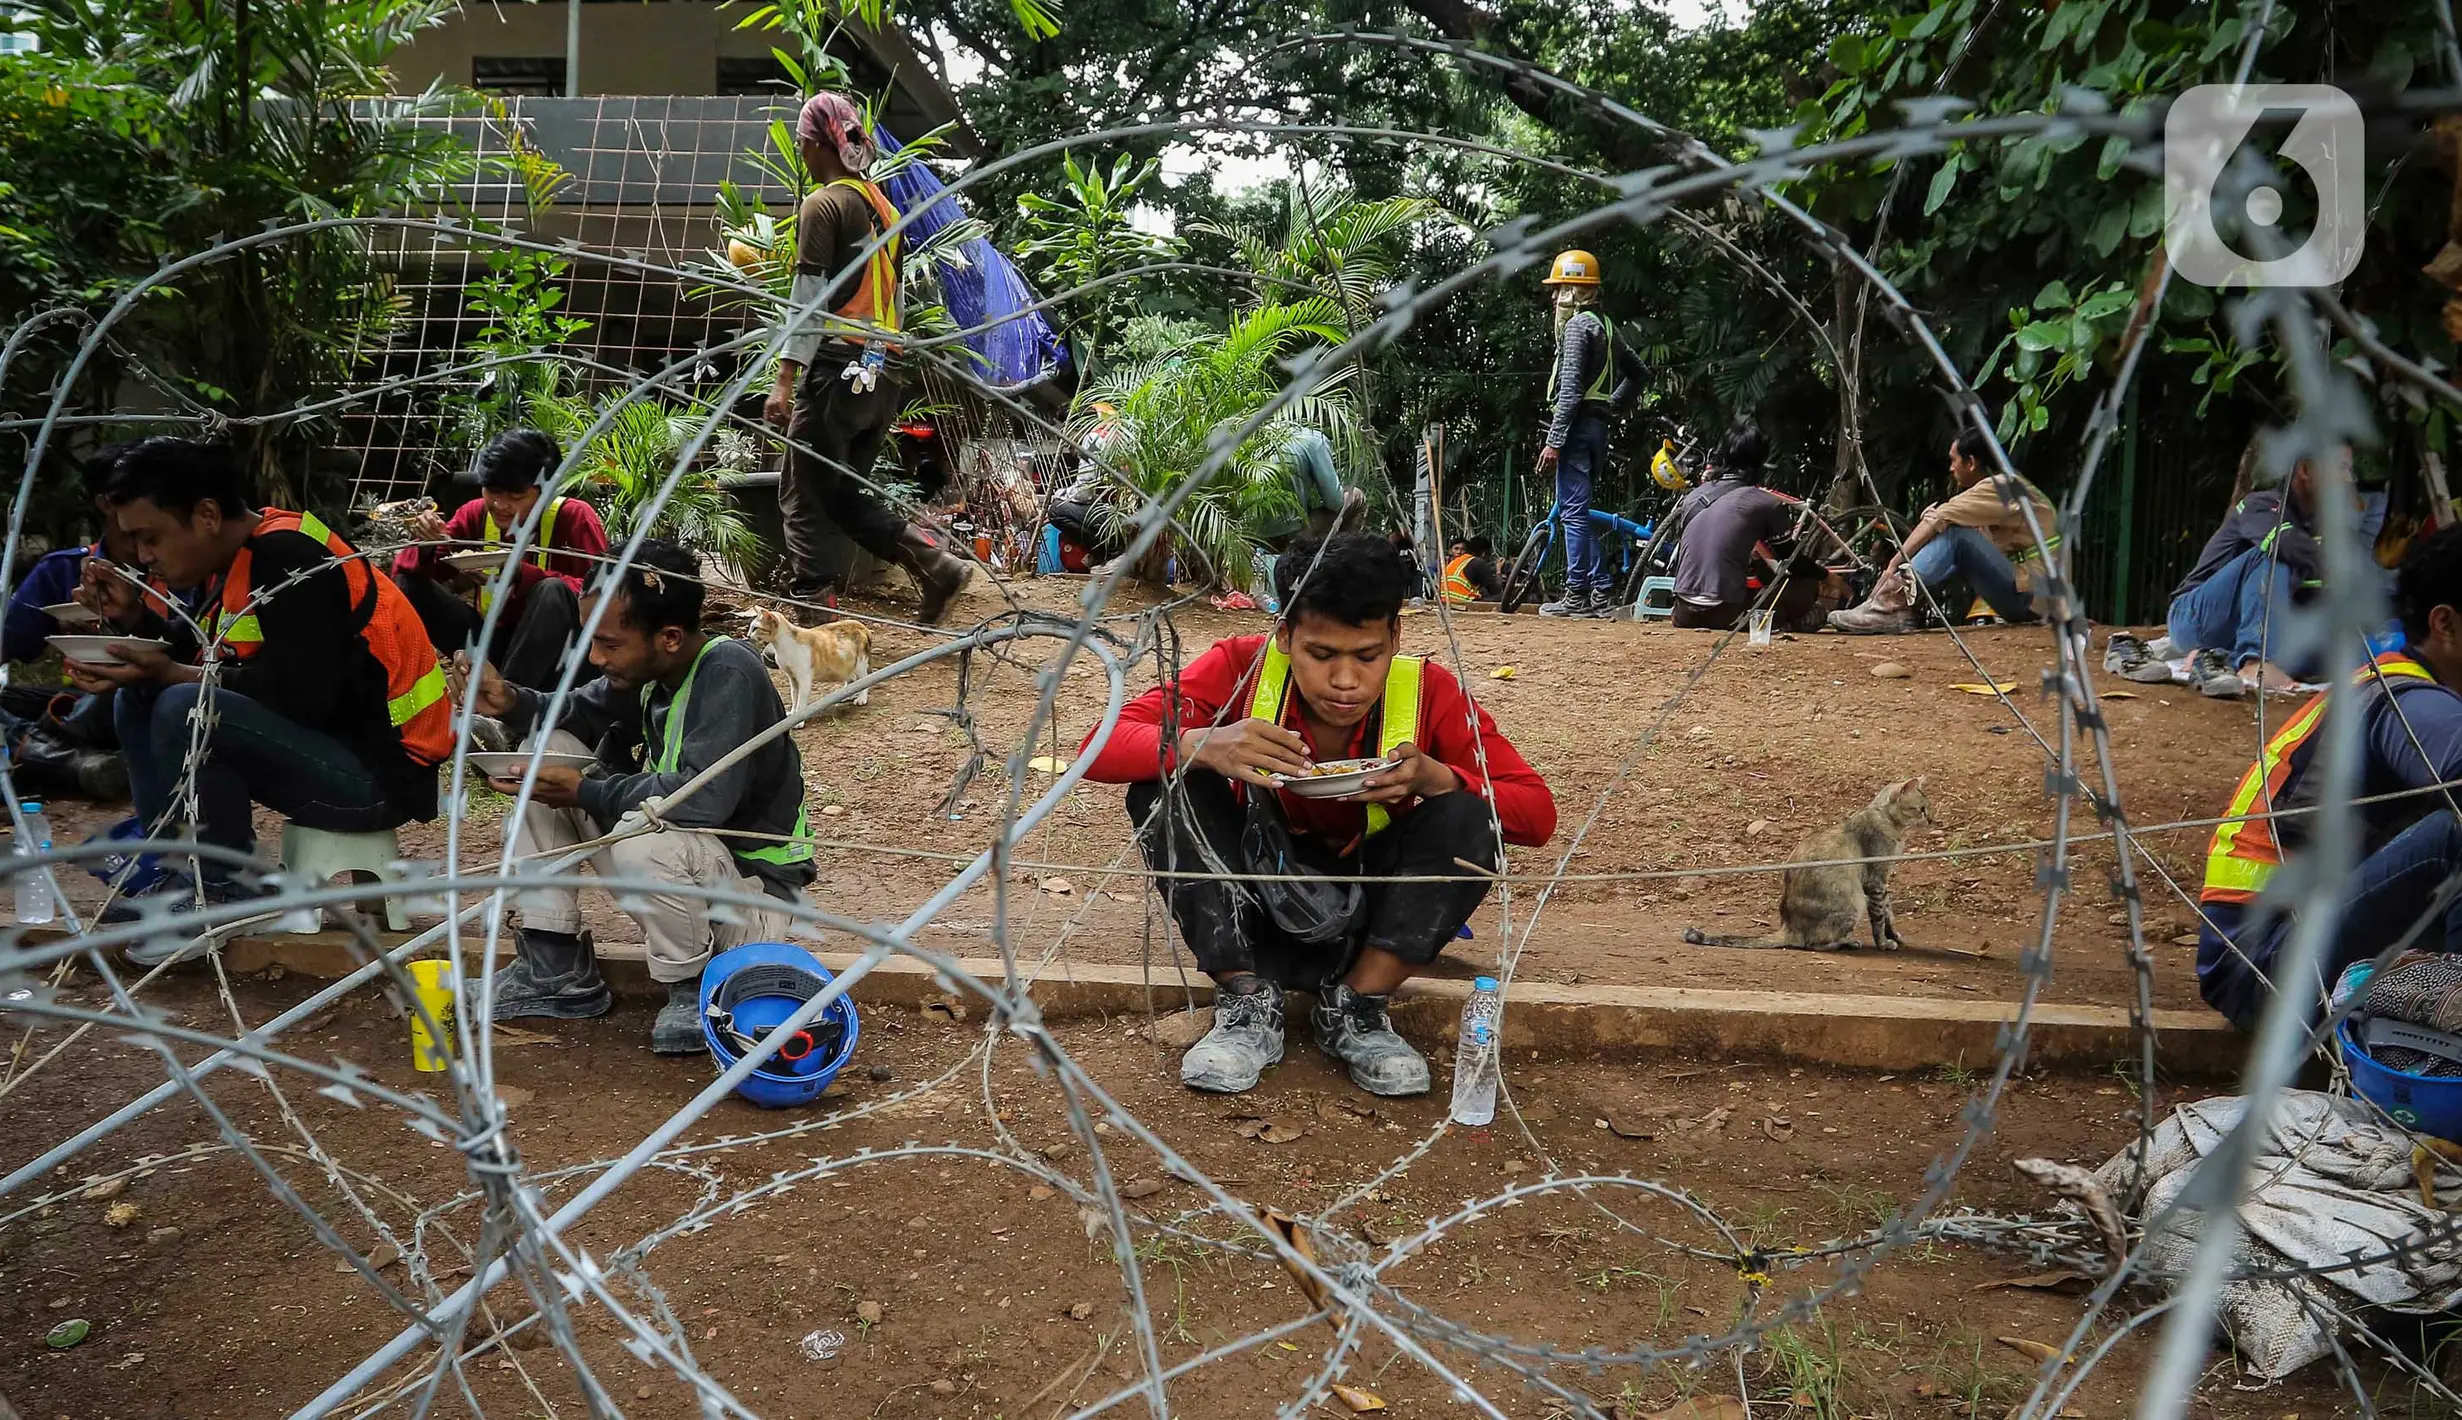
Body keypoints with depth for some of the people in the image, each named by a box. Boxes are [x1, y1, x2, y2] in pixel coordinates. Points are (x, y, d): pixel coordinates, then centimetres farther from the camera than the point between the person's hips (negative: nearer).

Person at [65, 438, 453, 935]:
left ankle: (226, 894, -11)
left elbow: (304, 697, -26)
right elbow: (203, 659, 20)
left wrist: (170, 675, -18)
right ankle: (181, 869, 7)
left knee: (183, 710, -26)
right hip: (327, 743, 10)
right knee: (139, 699, 13)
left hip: (380, 770, -10)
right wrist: (133, 616, 4)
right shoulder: (236, 558, 10)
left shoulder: (287, 556, -18)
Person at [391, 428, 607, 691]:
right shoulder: (476, 513, -1)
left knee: (554, 590, -33)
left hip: (551, 648, -4)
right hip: (491, 637, 4)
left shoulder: (575, 517, -13)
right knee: (406, 583, -9)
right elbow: (406, 567, -1)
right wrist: (424, 546, -25)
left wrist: (522, 576, -34)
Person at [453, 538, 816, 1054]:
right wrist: (512, 702, -7)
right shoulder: (650, 666, -2)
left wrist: (583, 791, -25)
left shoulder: (728, 674, -26)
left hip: (754, 884, -9)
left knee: (645, 848, -39)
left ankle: (696, 991, -8)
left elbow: (703, 798, -38)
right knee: (545, 752, 3)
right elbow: (584, 712, 16)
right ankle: (555, 970, 5)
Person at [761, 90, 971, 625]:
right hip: (885, 371, 7)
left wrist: (785, 381, -12)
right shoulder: (883, 205, 15)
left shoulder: (824, 204, -7)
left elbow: (808, 301, -12)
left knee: (803, 496, 2)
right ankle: (936, 564, 1)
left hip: (838, 368, -7)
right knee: (846, 494, 15)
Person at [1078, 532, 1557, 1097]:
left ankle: (1357, 1007, -12)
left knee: (1469, 818, -26)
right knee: (1165, 782, -25)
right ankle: (1247, 1001, -15)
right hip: (1251, 905, 0)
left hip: (1369, 906, 0)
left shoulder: (1428, 691, -18)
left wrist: (1437, 778, -37)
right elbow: (1101, 746, -26)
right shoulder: (1241, 667, -20)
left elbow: (1538, 814, -18)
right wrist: (1203, 745, -46)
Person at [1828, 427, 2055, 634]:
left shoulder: (2000, 488, -9)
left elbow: (1937, 520, -15)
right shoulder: (2009, 486, 22)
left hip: (2030, 597, -9)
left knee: (1956, 534, -18)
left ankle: (1890, 606, -26)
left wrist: (1895, 564, -11)